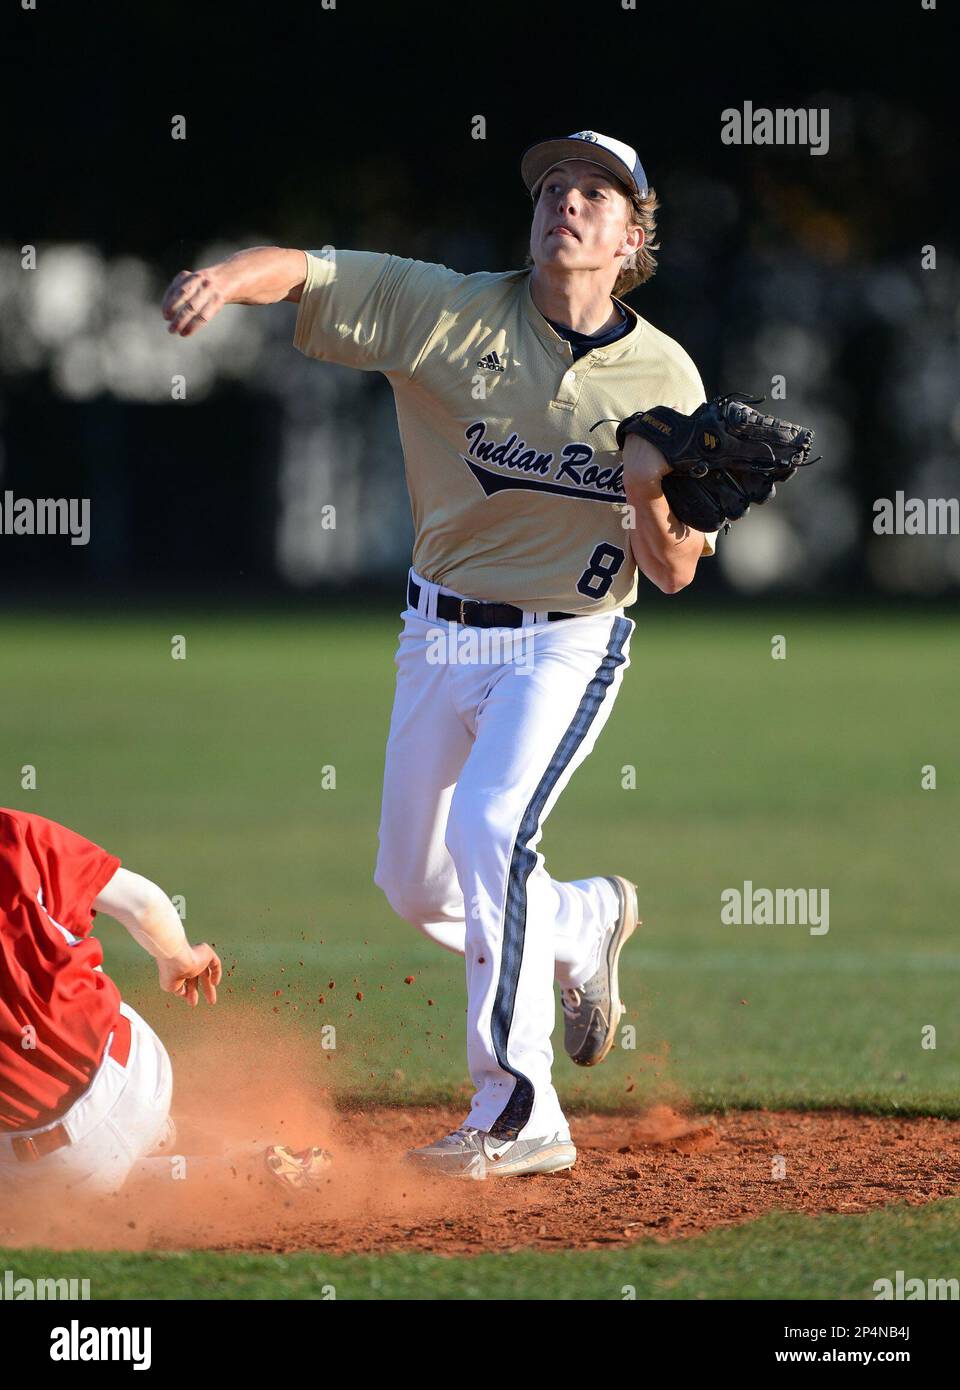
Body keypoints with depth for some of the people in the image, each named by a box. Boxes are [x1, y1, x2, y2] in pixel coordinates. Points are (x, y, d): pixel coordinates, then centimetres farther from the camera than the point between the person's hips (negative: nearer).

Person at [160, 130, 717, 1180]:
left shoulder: (663, 378, -5)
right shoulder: (451, 313, -6)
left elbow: (675, 573, -3)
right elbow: (301, 270, -15)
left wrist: (650, 500, -25)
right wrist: (226, 276, -38)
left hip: (565, 647, -4)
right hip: (441, 635, 4)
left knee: (490, 825, -26)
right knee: (414, 887, 10)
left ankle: (519, 1113, -20)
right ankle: (587, 925, 42)